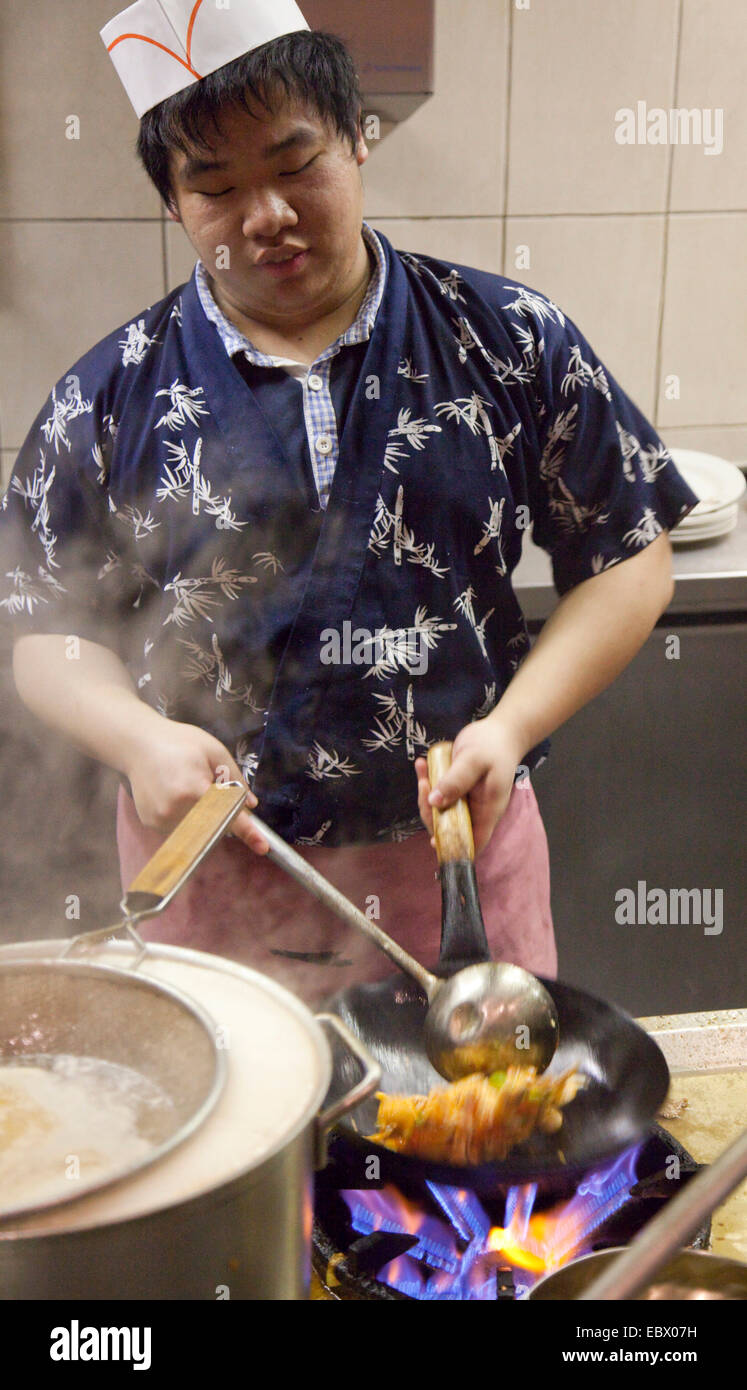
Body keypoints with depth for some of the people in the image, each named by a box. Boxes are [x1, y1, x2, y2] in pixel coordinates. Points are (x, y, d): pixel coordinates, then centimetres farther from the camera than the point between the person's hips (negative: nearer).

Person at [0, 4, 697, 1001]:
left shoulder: (508, 341, -3)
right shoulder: (111, 398, -1)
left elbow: (630, 559, 1)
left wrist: (513, 726, -11)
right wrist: (140, 739, -17)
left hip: (461, 850, 0)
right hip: (214, 872, 0)